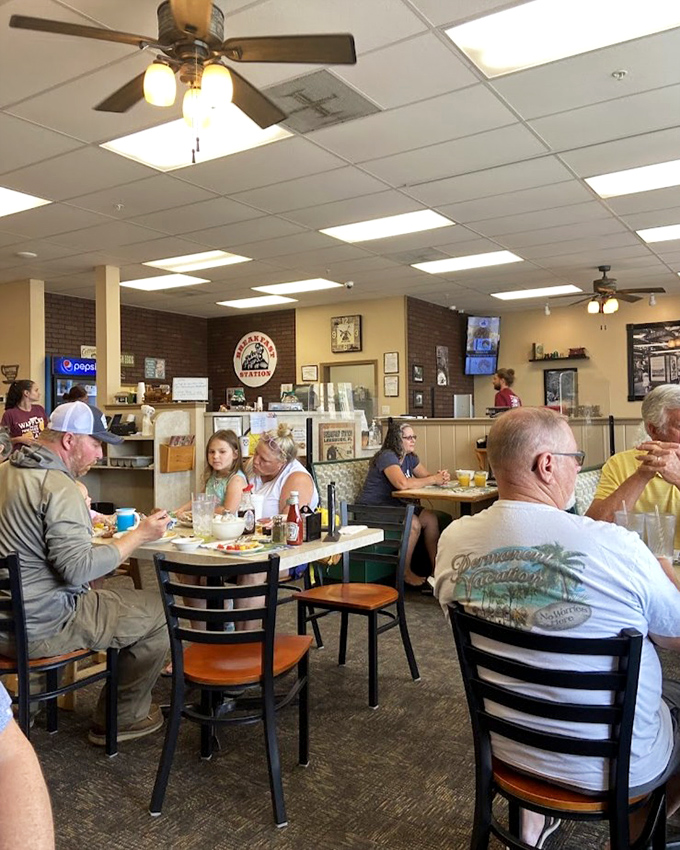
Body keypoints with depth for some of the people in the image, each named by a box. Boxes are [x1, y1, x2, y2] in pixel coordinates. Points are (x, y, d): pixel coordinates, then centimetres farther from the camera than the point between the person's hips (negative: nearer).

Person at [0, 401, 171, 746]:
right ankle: (122, 719, 16)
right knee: (158, 612, 0)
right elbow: (78, 568, -27)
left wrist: (86, 525, 18)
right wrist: (139, 535, -18)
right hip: (42, 631, -9)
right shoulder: (58, 486, -22)